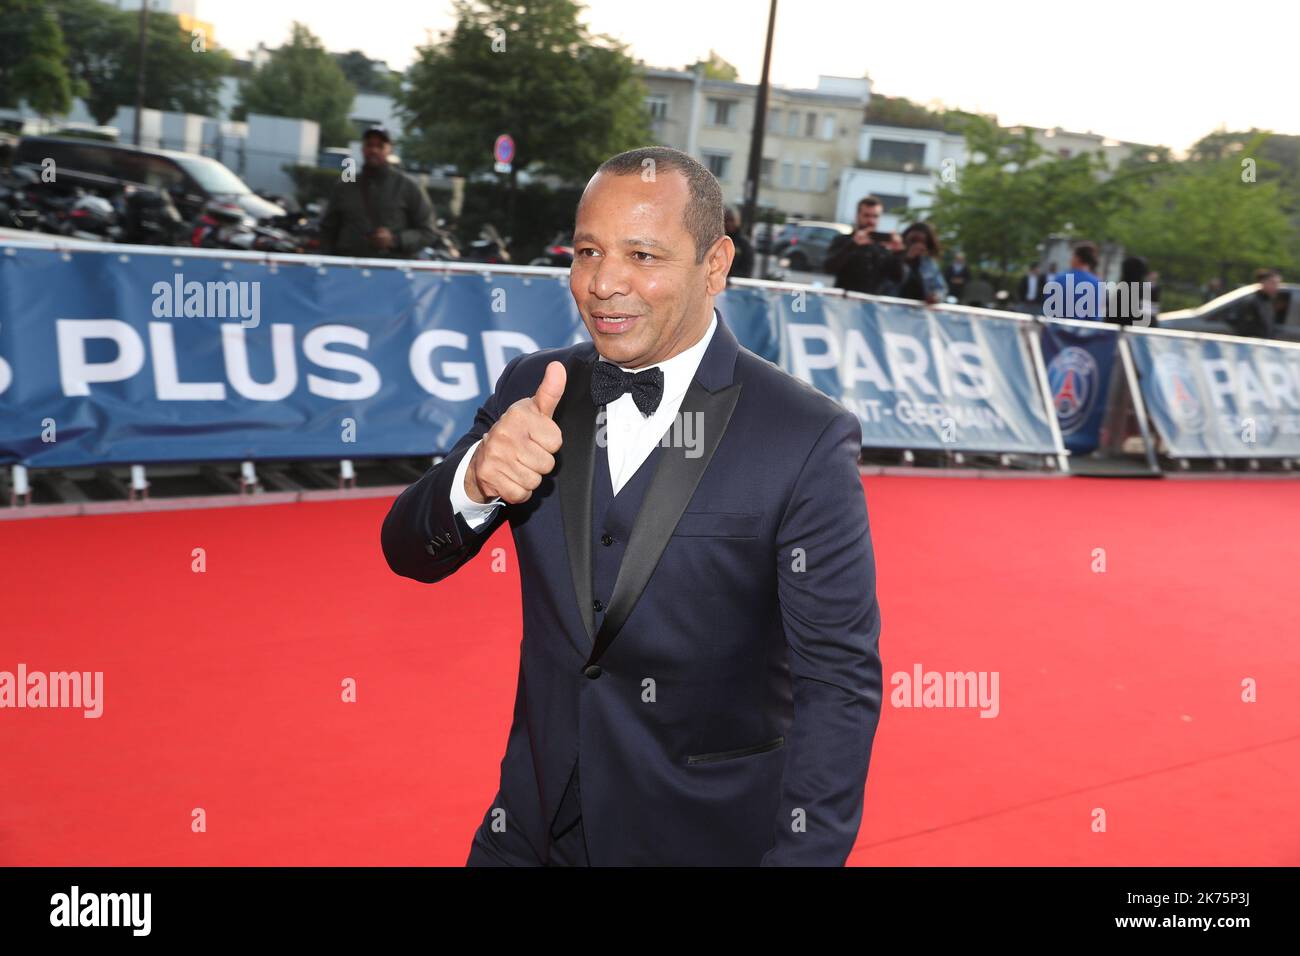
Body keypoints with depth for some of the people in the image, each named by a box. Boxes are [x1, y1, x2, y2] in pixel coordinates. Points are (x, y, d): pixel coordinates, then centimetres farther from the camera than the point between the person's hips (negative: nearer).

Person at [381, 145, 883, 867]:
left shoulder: (809, 441, -18)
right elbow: (412, 556, -4)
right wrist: (476, 479, -25)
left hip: (710, 835, -3)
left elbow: (839, 679, -16)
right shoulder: (532, 390, -4)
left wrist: (804, 852, -22)